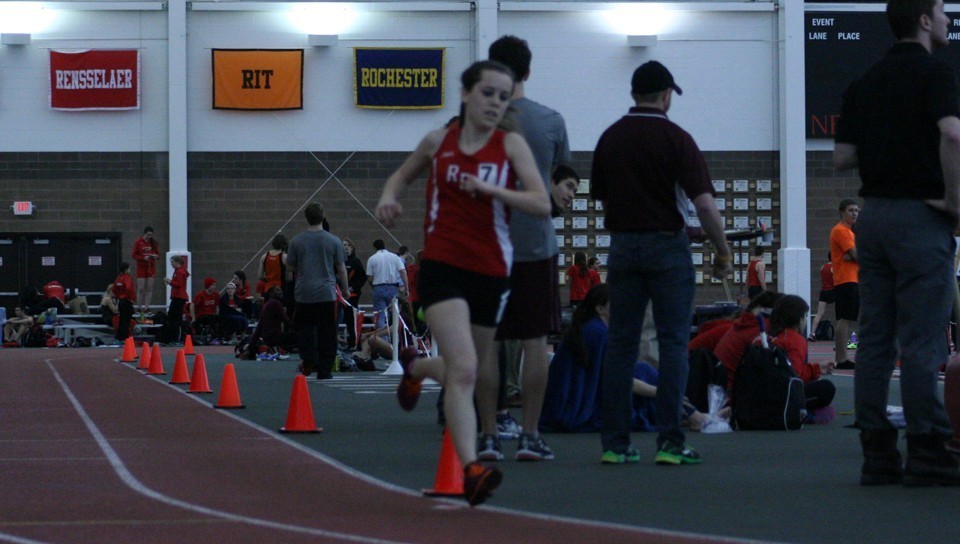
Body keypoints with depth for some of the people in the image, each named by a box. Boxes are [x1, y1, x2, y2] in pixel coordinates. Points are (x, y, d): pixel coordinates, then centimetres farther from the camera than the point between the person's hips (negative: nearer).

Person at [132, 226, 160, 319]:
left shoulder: (154, 242, 6)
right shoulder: (138, 242, -2)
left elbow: (158, 253, 11)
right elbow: (133, 255, -3)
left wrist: (156, 256, -13)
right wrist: (144, 258, -17)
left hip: (151, 267, 3)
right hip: (141, 267, -2)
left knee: (149, 288, -1)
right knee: (141, 289, -4)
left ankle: (147, 308, 2)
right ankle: (140, 309, 0)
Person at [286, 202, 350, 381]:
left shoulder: (297, 241, 0)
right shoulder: (334, 241, -1)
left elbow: (290, 269, 6)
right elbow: (341, 269, 4)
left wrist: (290, 285, 24)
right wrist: (345, 289, 18)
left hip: (304, 294, 0)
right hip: (327, 293, 0)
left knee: (304, 328, 13)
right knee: (326, 333, 4)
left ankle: (308, 360, -7)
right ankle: (324, 371, 5)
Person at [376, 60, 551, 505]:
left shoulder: (511, 145, 0)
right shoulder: (439, 142, 5)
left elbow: (542, 204, -12)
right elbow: (404, 173, 25)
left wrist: (491, 189, -24)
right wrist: (389, 196, 3)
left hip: (491, 271, 2)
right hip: (441, 265, -2)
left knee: (465, 370, 18)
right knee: (463, 369, -21)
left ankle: (414, 366, 53)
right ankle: (471, 470, -27)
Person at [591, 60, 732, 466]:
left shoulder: (610, 138, 6)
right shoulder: (675, 139, -8)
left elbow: (600, 197, 13)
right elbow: (703, 203, -13)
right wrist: (722, 250, -3)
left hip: (622, 245, 4)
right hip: (667, 245, -4)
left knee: (621, 344, 6)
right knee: (673, 343, -1)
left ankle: (614, 442, 4)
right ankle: (669, 442, -5)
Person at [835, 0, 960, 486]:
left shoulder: (865, 83, 13)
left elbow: (843, 158, 9)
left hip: (873, 213, 7)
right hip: (920, 215, -7)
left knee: (874, 339, 5)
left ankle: (877, 455, 6)